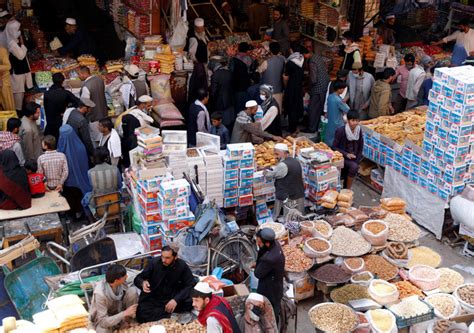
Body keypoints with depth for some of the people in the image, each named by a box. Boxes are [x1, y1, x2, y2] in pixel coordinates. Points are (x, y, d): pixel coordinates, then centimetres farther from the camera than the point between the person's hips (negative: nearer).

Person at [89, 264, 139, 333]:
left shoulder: (122, 283, -22)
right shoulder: (100, 293, -36)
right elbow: (103, 322, -33)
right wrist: (125, 313, -35)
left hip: (118, 310, 4)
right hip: (102, 319, -4)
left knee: (133, 290, -20)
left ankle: (128, 321, -3)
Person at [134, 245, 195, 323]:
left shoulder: (182, 266, -9)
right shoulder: (155, 262, -9)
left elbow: (190, 285, -9)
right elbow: (138, 279, -2)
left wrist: (176, 299, -24)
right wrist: (143, 283, -27)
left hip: (172, 298, 0)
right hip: (153, 299, 1)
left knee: (189, 302, -29)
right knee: (141, 316, -28)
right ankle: (172, 314, -15)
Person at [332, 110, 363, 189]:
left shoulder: (359, 131, -2)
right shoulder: (341, 131, -16)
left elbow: (360, 148, 6)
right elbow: (334, 147, -11)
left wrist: (357, 161, -5)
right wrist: (346, 154, -21)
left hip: (353, 158, 5)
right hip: (342, 157, -5)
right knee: (354, 167, -29)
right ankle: (348, 189, -13)